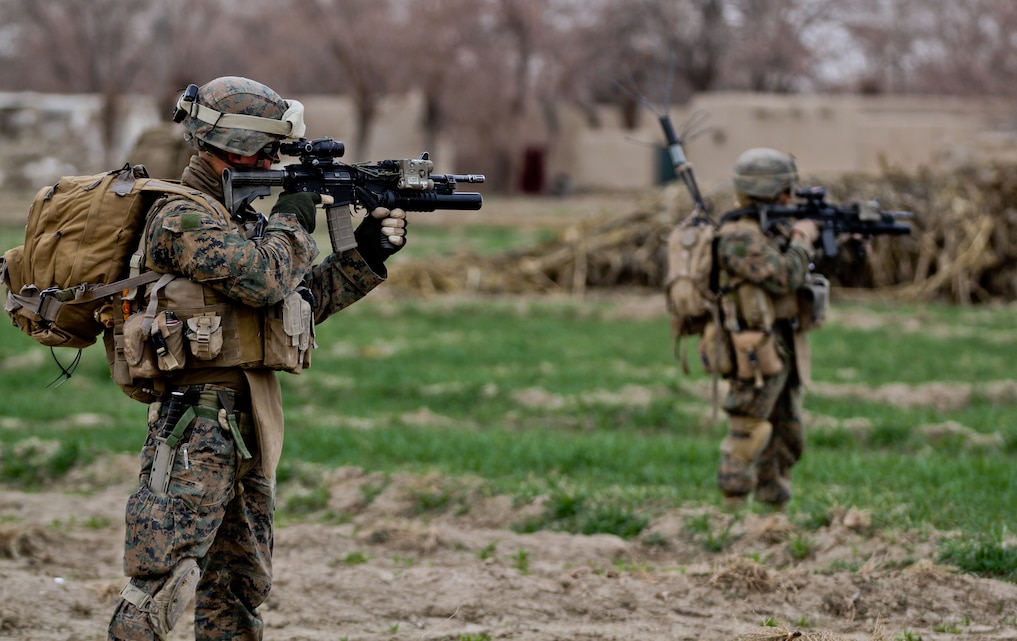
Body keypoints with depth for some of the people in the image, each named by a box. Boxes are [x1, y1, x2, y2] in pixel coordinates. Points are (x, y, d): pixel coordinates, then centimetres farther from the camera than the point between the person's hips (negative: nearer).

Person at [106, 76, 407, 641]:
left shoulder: (237, 217, 19)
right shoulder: (182, 219, -11)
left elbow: (306, 298, 22)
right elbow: (264, 277, -23)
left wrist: (368, 253, 10)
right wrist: (293, 220, -5)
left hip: (247, 426, 10)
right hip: (197, 426, -10)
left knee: (239, 588, 13)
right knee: (160, 585, -13)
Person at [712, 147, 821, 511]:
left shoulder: (770, 229, 14)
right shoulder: (739, 236, -16)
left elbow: (796, 272, 23)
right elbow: (784, 277, -22)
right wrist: (802, 238, -7)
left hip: (782, 353, 10)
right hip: (756, 354, -10)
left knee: (788, 440, 13)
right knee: (747, 437, -6)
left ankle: (776, 512, 20)